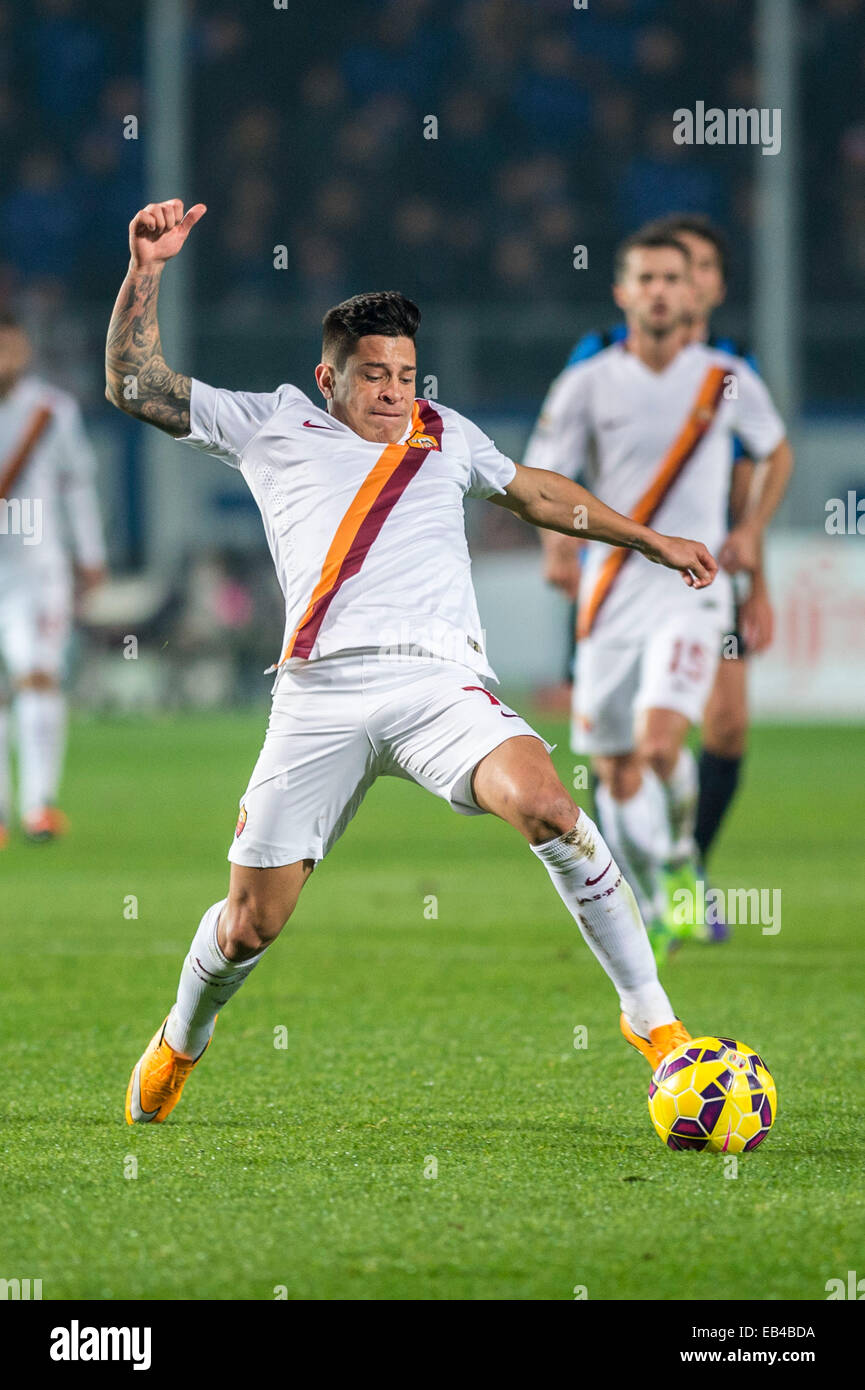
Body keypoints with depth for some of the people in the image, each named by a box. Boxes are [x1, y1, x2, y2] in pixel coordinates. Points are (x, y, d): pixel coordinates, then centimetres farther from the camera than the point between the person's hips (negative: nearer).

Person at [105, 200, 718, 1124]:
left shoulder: (446, 437, 26)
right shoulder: (275, 426, 19)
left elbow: (537, 493, 43)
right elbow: (132, 385, 18)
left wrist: (650, 541, 45)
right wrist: (146, 273, 8)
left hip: (437, 683, 1)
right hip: (319, 696, -1)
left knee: (542, 805, -29)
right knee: (251, 922, -2)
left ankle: (652, 1020, -21)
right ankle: (181, 1042, 32)